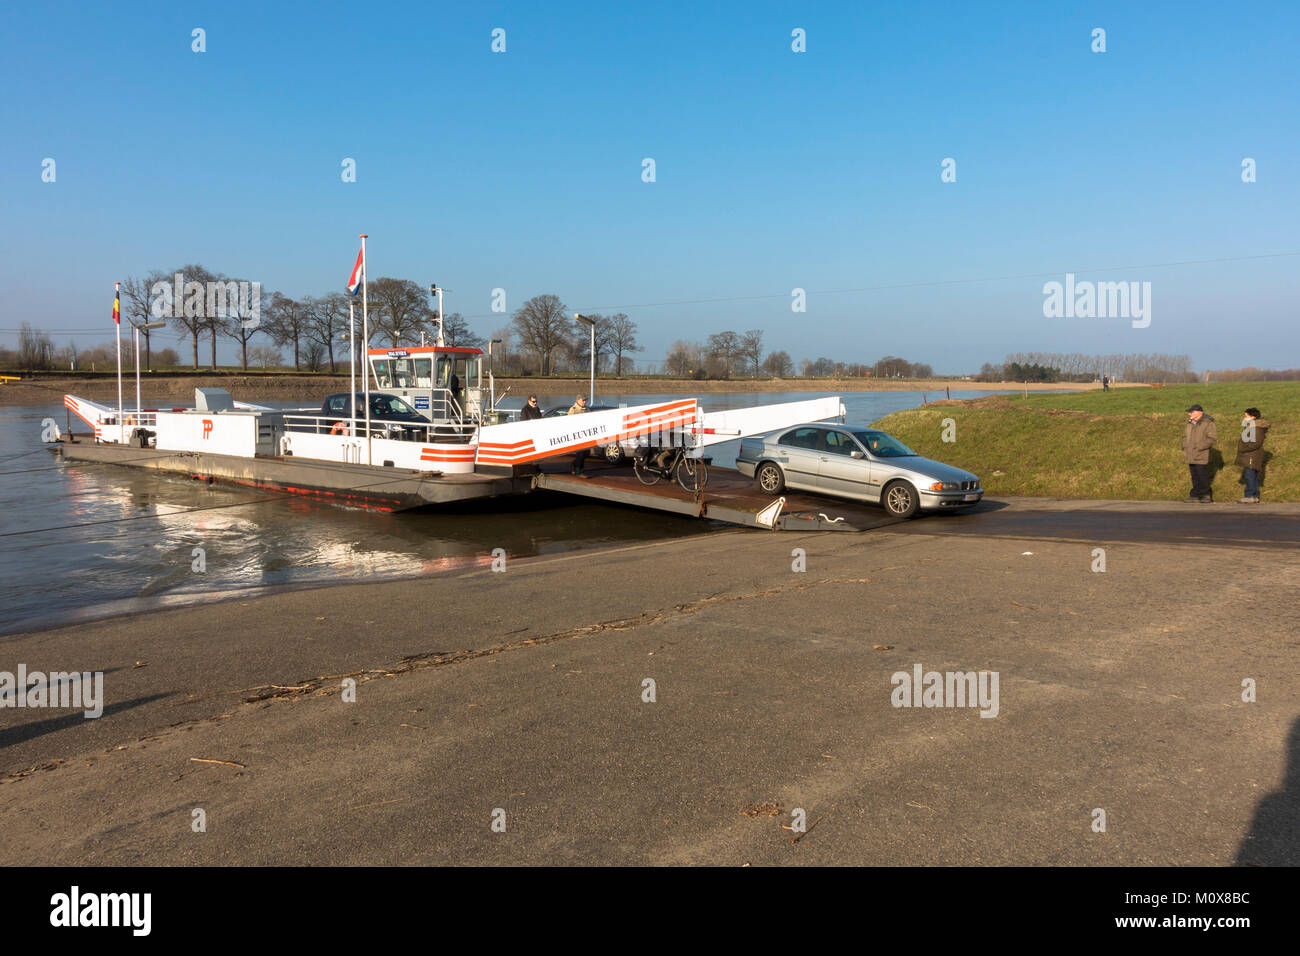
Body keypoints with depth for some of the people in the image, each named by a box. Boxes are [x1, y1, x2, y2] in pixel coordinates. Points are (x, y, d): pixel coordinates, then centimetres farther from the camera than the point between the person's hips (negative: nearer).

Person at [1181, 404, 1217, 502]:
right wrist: (1184, 447, 11)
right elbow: (1185, 436, 25)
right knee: (1194, 476, 10)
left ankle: (1206, 495, 3)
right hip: (1191, 455, 7)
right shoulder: (1190, 423, 14)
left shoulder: (1207, 423, -8)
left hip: (1201, 456, -7)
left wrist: (1200, 446, -18)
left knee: (1202, 475, -7)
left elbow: (1213, 438, -13)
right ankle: (1195, 495, 14)